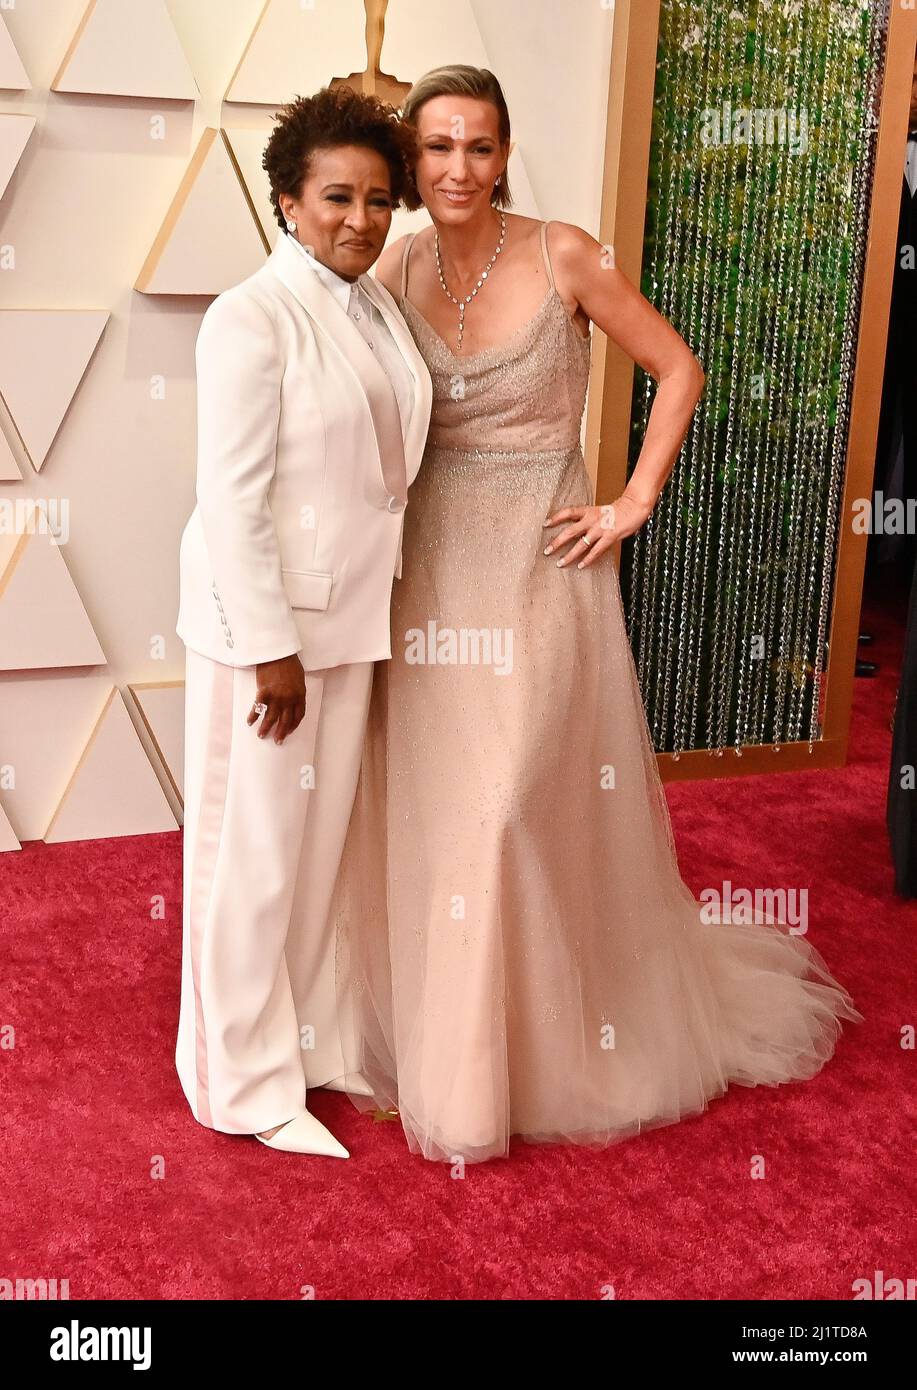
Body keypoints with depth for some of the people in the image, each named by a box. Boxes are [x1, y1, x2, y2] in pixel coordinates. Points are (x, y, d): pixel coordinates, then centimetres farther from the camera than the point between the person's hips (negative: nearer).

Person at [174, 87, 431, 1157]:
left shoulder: (375, 307, 8)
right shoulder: (251, 318, -16)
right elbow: (233, 500, -19)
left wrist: (373, 606, 13)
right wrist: (272, 648, -19)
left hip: (349, 616, 8)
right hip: (262, 621, -8)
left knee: (322, 835, 18)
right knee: (253, 848, 5)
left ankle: (309, 1035, 37)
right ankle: (247, 1081, 22)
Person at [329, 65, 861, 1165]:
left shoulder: (562, 257, -9)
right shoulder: (400, 268, 2)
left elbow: (678, 369, -2)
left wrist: (633, 506, -8)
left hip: (538, 566, -4)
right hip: (429, 567, 4)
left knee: (507, 813, -4)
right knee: (425, 808, 10)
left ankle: (527, 1054, 14)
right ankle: (428, 1024, 31)